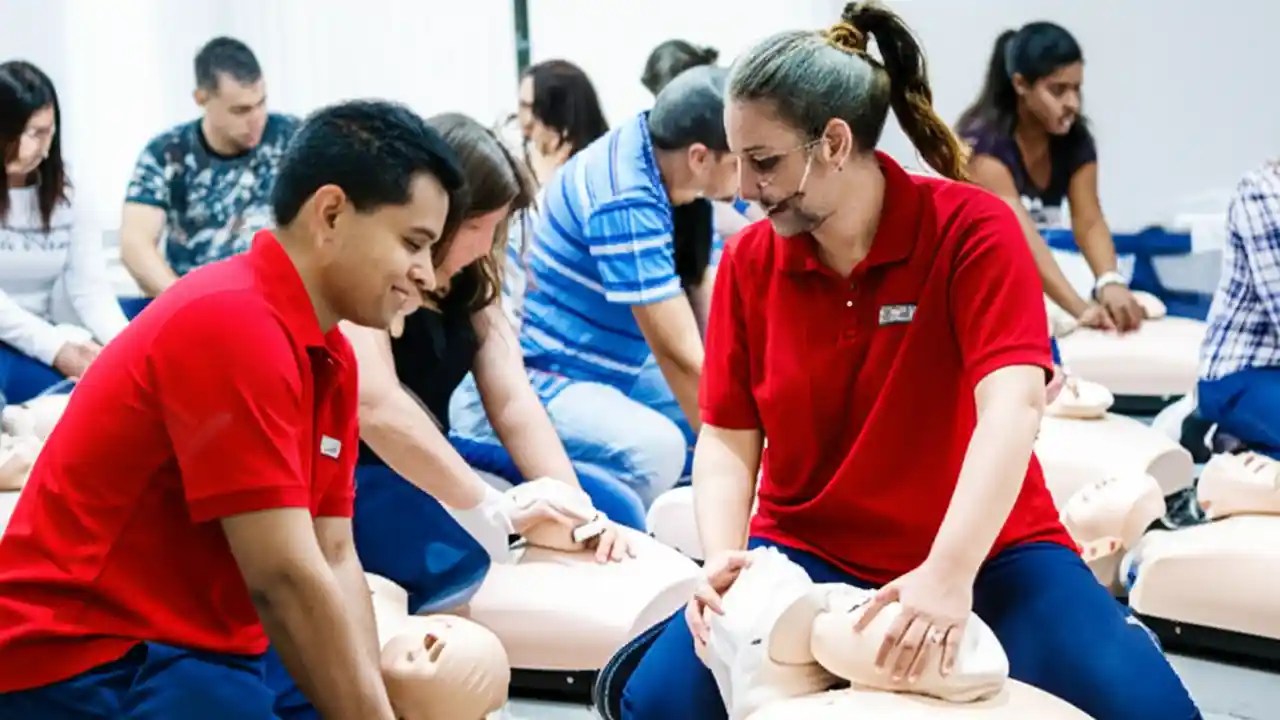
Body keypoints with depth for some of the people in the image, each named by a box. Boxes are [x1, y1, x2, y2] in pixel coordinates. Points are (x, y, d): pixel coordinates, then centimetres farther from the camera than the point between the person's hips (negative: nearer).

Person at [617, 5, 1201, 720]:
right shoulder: (749, 260, -1)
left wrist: (949, 572, -38)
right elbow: (726, 437, 1)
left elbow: (1011, 409, -24)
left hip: (985, 549, -2)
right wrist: (723, 560, -19)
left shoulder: (973, 229, -12)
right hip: (806, 551, 3)